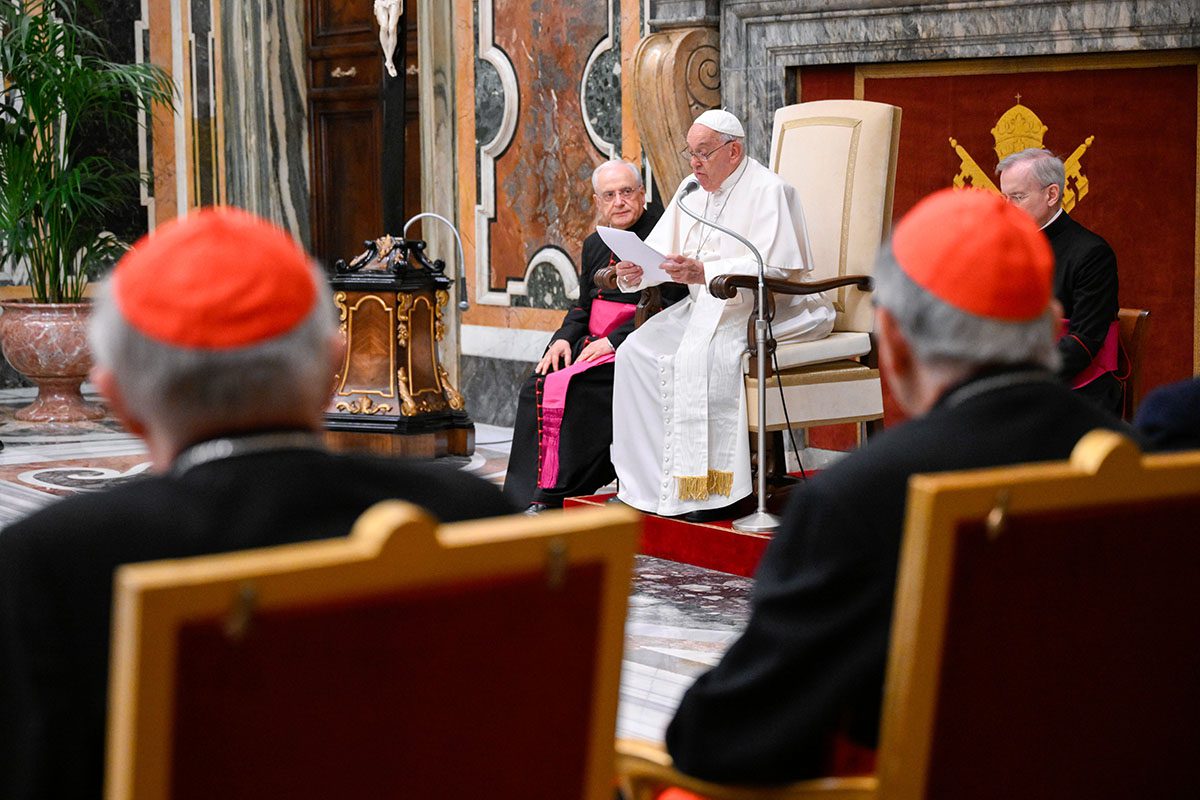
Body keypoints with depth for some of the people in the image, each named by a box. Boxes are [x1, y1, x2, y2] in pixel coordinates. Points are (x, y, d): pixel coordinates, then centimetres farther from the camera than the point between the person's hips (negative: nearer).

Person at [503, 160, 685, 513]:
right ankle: (527, 497, -17)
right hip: (591, 345, 8)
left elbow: (666, 308, -14)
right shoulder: (595, 245, 19)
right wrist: (564, 339, 0)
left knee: (572, 387, -28)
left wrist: (613, 341, -18)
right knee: (536, 388, -15)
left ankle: (554, 499, -21)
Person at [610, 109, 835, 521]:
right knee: (637, 351, -13)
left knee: (700, 354, -33)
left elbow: (773, 268, -23)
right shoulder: (693, 189, 14)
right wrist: (635, 272, -12)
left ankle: (711, 489, -27)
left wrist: (704, 272, -34)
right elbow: (660, 250, 12)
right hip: (705, 306, 8)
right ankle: (646, 482, -11)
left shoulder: (768, 191, -11)